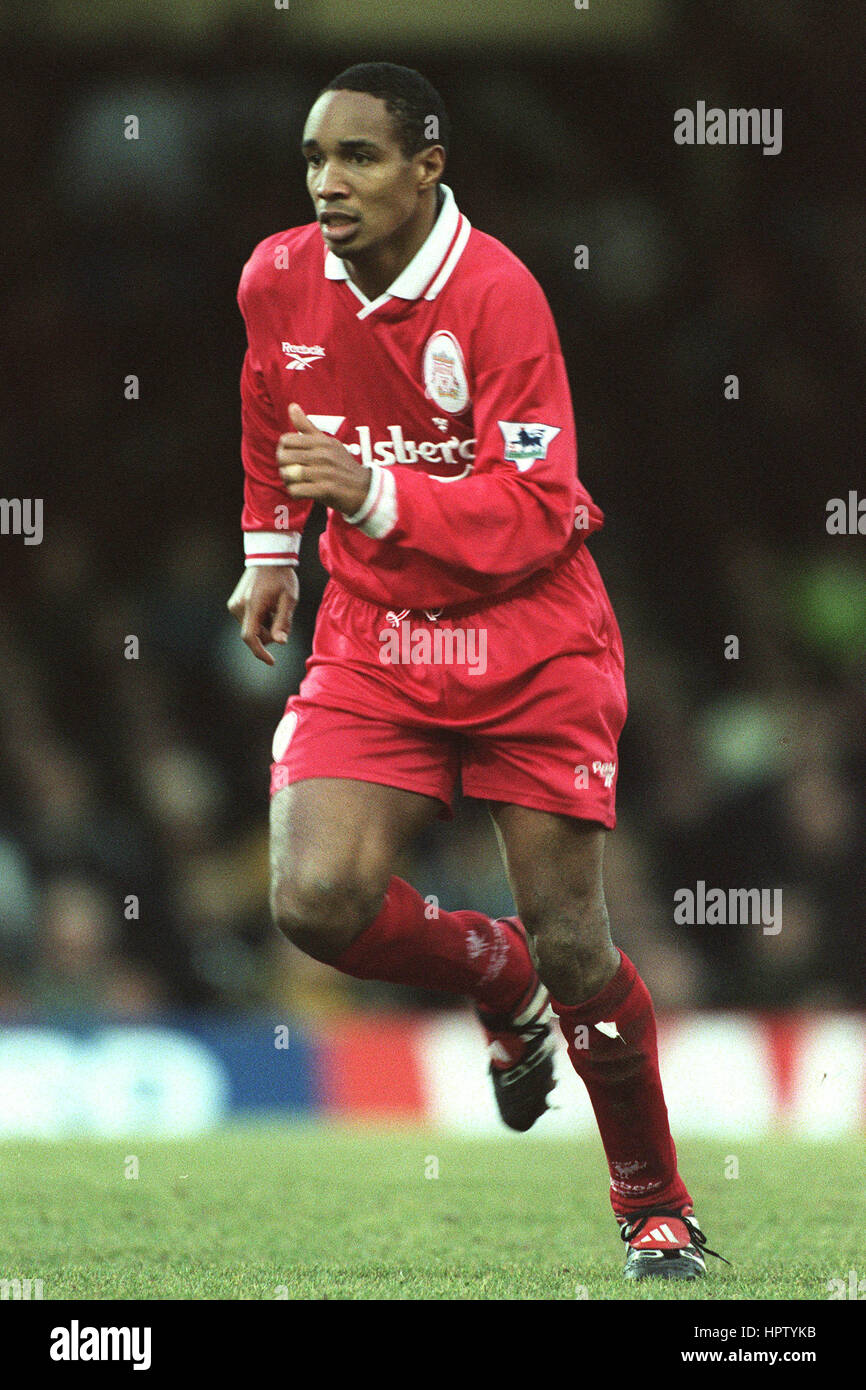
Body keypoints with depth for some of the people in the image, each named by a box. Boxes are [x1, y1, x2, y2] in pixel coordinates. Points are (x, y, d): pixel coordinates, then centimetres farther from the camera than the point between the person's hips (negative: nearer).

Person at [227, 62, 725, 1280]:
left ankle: (656, 1212, 16)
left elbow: (534, 515, -24)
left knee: (571, 948, -5)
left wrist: (378, 495, -36)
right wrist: (271, 546, 24)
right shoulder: (278, 281, -1)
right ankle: (497, 981, 16)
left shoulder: (498, 296, -19)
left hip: (529, 649, -4)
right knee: (317, 902, -18)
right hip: (371, 638, 4)